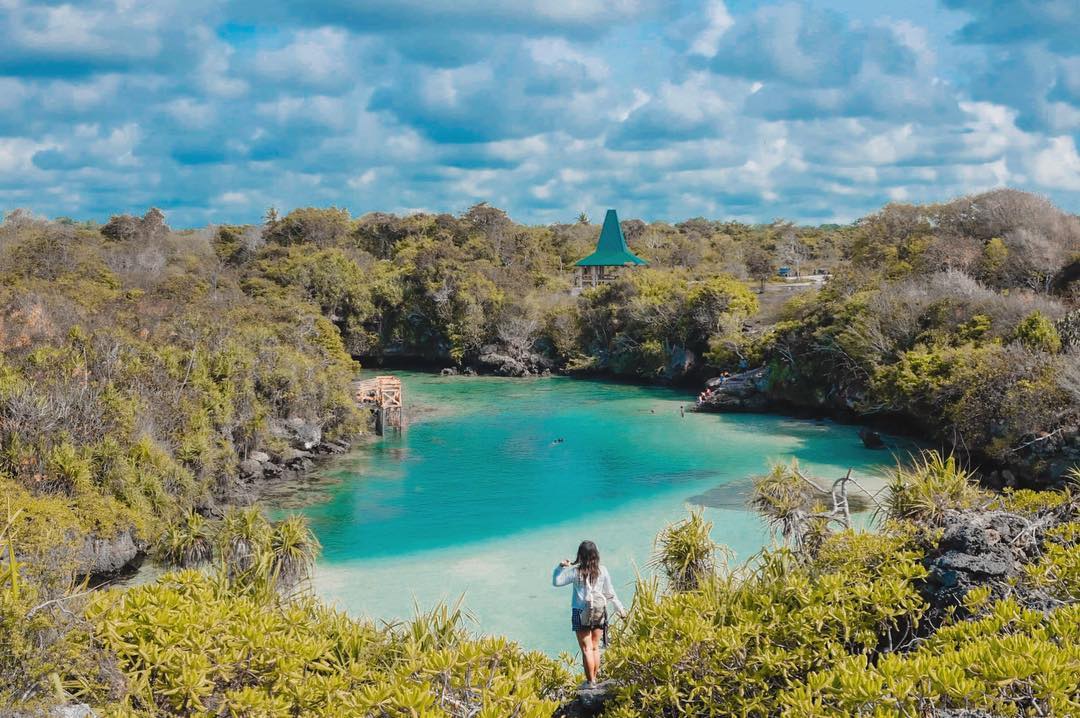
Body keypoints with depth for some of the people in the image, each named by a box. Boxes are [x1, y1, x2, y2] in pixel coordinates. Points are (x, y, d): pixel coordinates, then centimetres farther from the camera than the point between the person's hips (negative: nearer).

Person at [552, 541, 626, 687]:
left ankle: (590, 681, 4)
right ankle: (594, 679, 21)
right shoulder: (602, 571, -2)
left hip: (580, 614, -3)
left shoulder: (576, 571, -10)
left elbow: (556, 581, -2)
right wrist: (620, 608, 19)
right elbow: (610, 593, 6)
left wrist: (560, 567, 8)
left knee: (586, 649, 2)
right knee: (595, 648, 15)